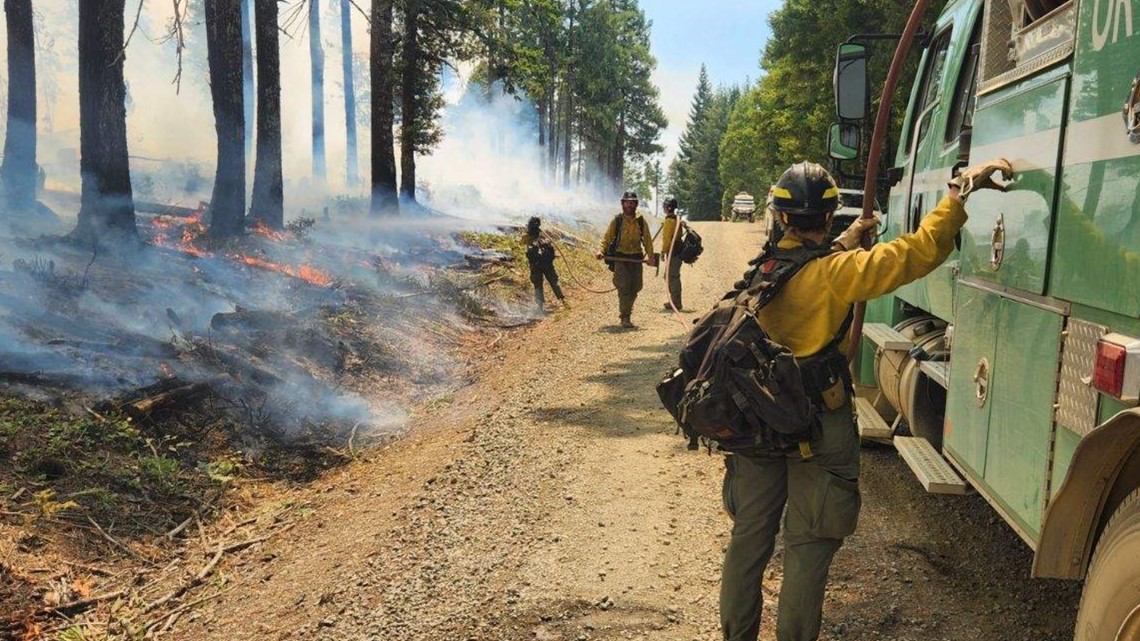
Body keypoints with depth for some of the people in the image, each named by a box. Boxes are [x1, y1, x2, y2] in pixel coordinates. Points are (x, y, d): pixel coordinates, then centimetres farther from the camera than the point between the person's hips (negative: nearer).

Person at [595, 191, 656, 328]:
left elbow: (647, 240, 5)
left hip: (636, 259, 3)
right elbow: (607, 238, -2)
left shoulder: (641, 222, 6)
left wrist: (651, 256, -8)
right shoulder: (616, 220, 0)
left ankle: (625, 312, 29)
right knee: (624, 287, -13)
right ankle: (625, 318, -9)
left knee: (634, 288, 8)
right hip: (620, 258, -3)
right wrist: (601, 250, -19)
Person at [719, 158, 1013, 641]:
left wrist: (843, 244, 21)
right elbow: (919, 251, -20)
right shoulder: (837, 273, -17)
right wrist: (960, 191, -15)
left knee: (749, 538, 15)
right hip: (819, 423, -5)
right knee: (808, 547, 8)